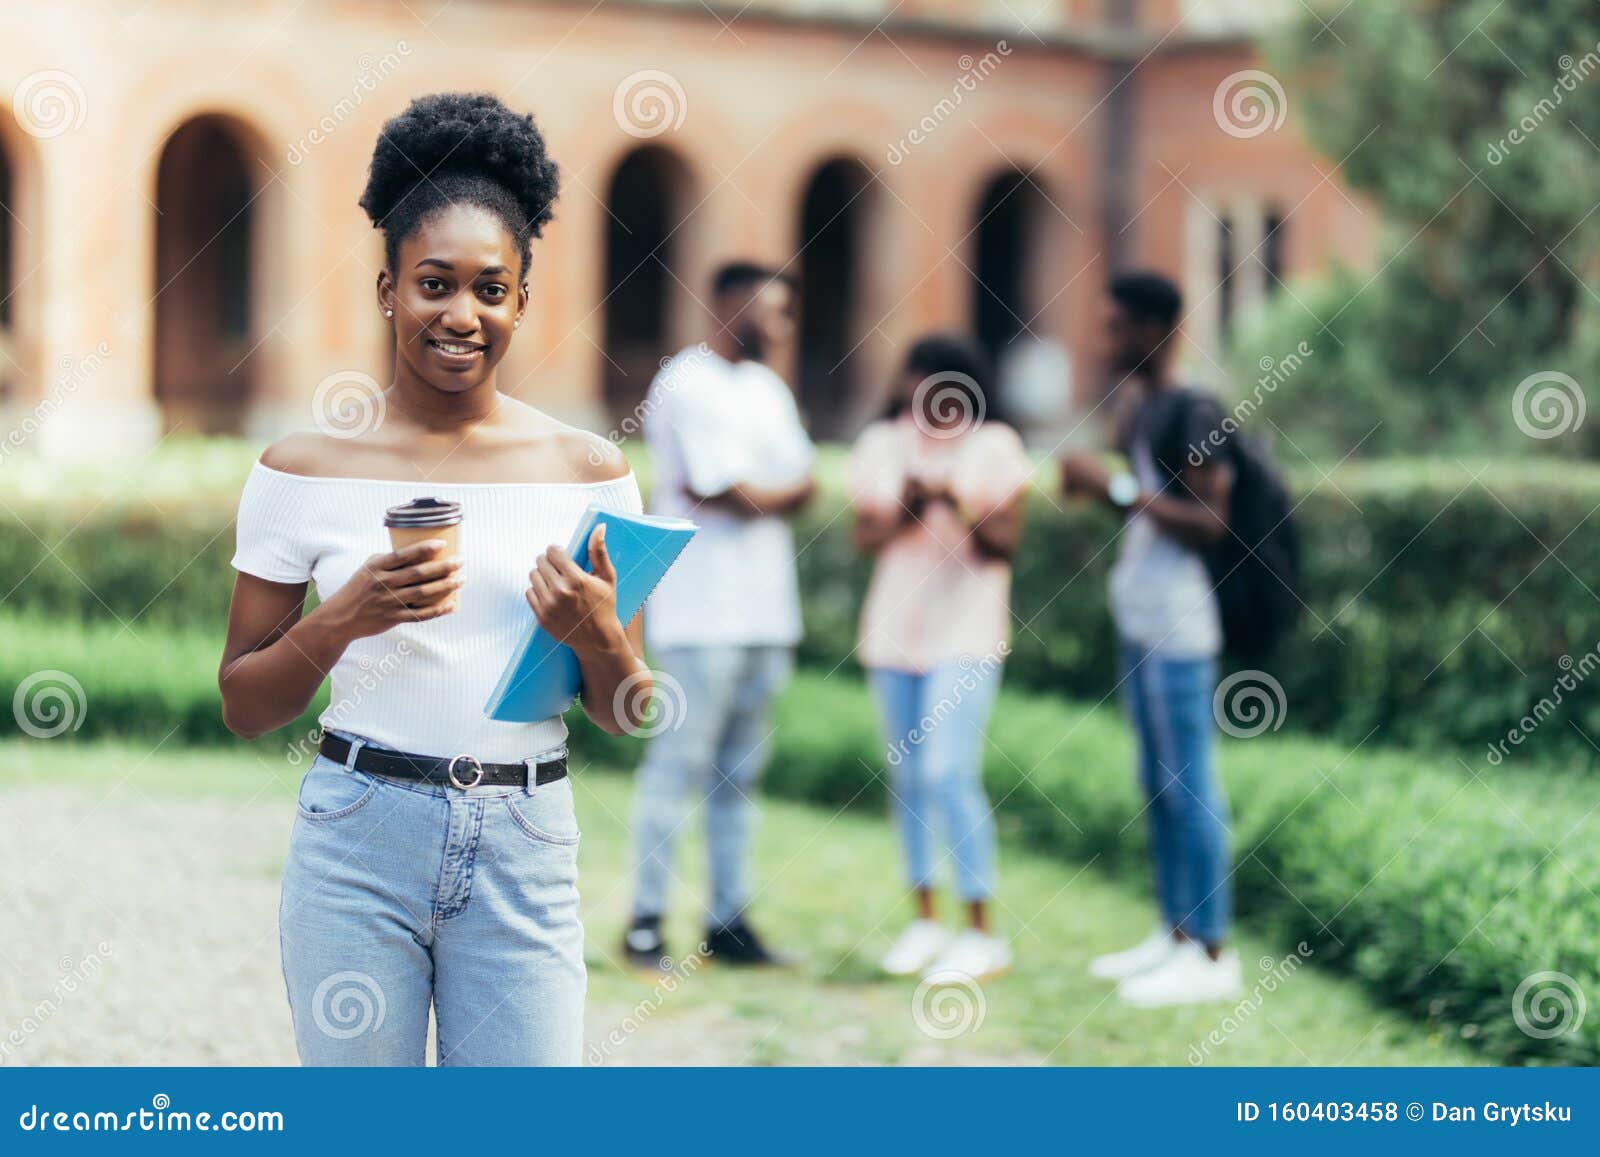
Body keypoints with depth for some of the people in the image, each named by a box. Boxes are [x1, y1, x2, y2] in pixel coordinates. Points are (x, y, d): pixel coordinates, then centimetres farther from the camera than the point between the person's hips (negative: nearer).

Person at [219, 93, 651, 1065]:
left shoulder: (587, 471, 3)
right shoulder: (306, 469, 0)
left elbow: (628, 717, 8)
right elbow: (244, 708, 4)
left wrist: (598, 638, -13)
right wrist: (340, 620, -14)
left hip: (523, 849, 1)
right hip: (358, 838, -1)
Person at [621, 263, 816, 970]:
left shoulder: (766, 388, 17)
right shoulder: (687, 386, -9)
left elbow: (803, 483, 10)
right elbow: (742, 498, -14)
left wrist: (749, 494, -8)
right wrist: (782, 493, 5)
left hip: (766, 610, 8)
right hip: (700, 611, -8)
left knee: (740, 771, 8)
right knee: (678, 764, -7)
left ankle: (728, 920, 12)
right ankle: (646, 924, -2)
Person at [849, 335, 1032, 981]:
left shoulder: (995, 446, -4)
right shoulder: (882, 444, 7)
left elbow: (1004, 541, -9)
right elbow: (865, 536, 1)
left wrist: (955, 502, -25)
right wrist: (908, 504, -18)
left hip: (966, 632, -4)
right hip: (894, 630, 4)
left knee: (949, 773, -13)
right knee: (906, 776, 8)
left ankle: (982, 934, -6)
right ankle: (924, 920, 20)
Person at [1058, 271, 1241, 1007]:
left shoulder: (1194, 413, -12)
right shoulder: (1138, 411, 15)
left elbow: (1209, 523, -18)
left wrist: (1118, 489, -20)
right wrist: (1096, 484, 9)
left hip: (1179, 627, -10)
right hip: (1139, 621, 10)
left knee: (1188, 786, -7)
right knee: (1158, 782, 14)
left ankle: (1212, 953, -2)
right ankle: (1174, 933, 22)